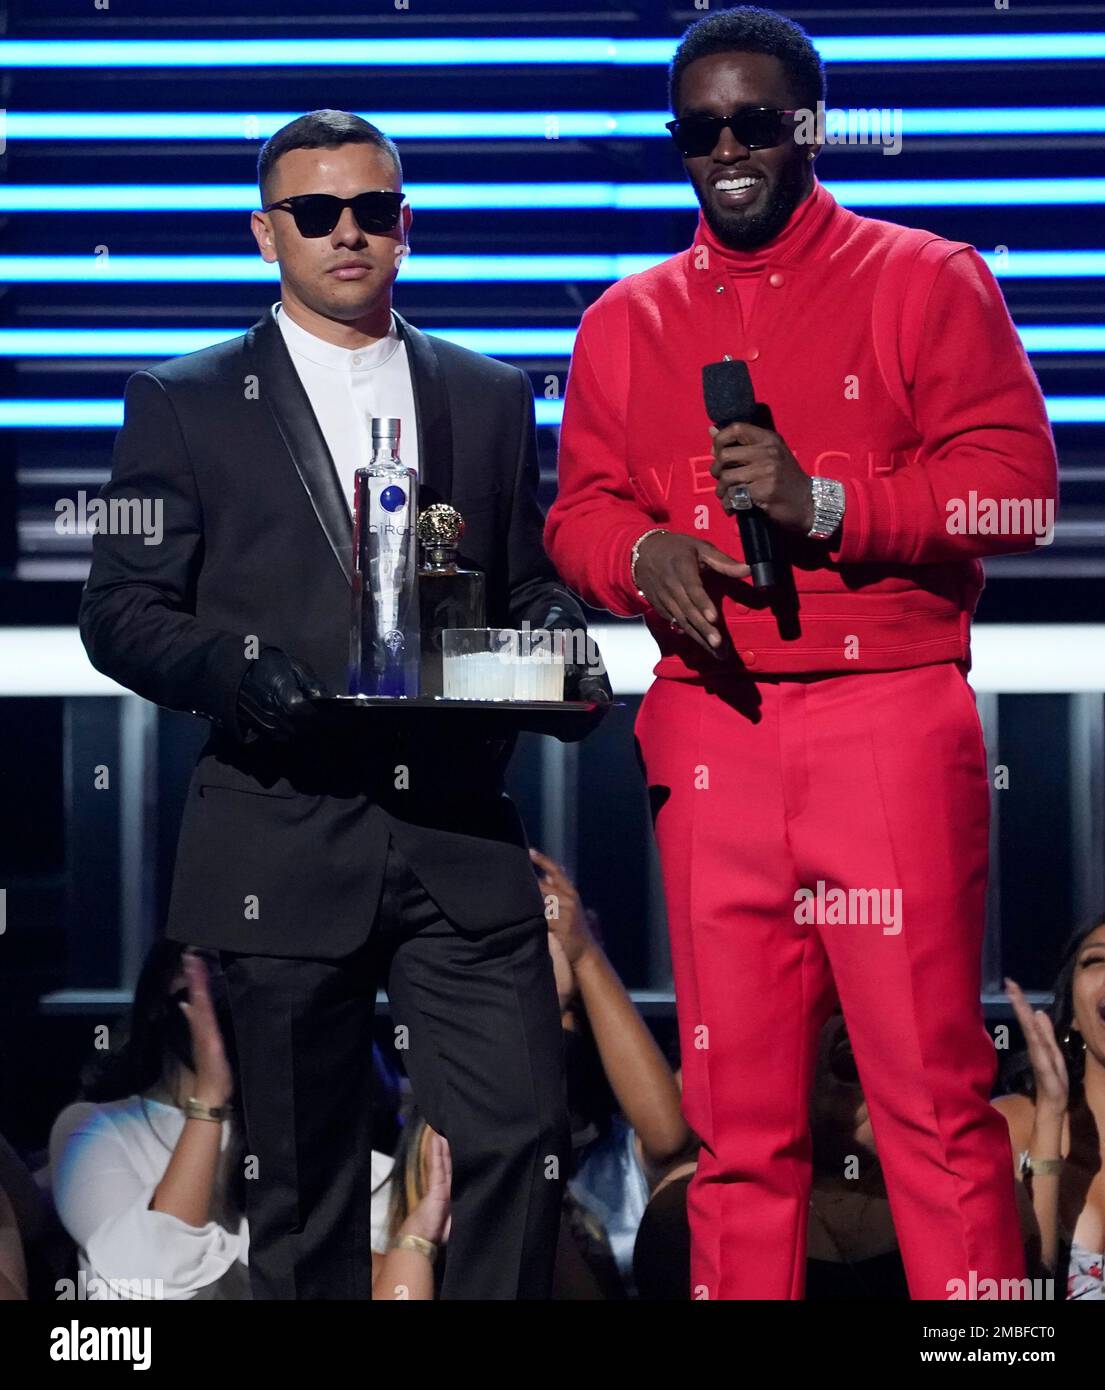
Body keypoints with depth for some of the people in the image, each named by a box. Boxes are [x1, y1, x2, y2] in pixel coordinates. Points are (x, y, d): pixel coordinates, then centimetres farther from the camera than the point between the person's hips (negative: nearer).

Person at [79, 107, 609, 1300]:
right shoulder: (184, 404, 7)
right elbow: (122, 609, 2)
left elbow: (529, 586, 18)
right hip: (287, 839, -2)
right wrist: (239, 671, -17)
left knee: (521, 1137, -7)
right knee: (306, 1180, 5)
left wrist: (561, 653, -5)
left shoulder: (493, 398, 15)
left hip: (463, 838, 2)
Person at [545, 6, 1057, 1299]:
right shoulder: (627, 323, 16)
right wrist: (644, 552, -8)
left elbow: (1015, 484, -3)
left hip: (891, 720, -3)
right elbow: (578, 511, 15)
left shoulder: (925, 282, 4)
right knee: (734, 1104, 5)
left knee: (933, 1087, -6)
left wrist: (823, 502, -14)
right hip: (710, 729, 4)